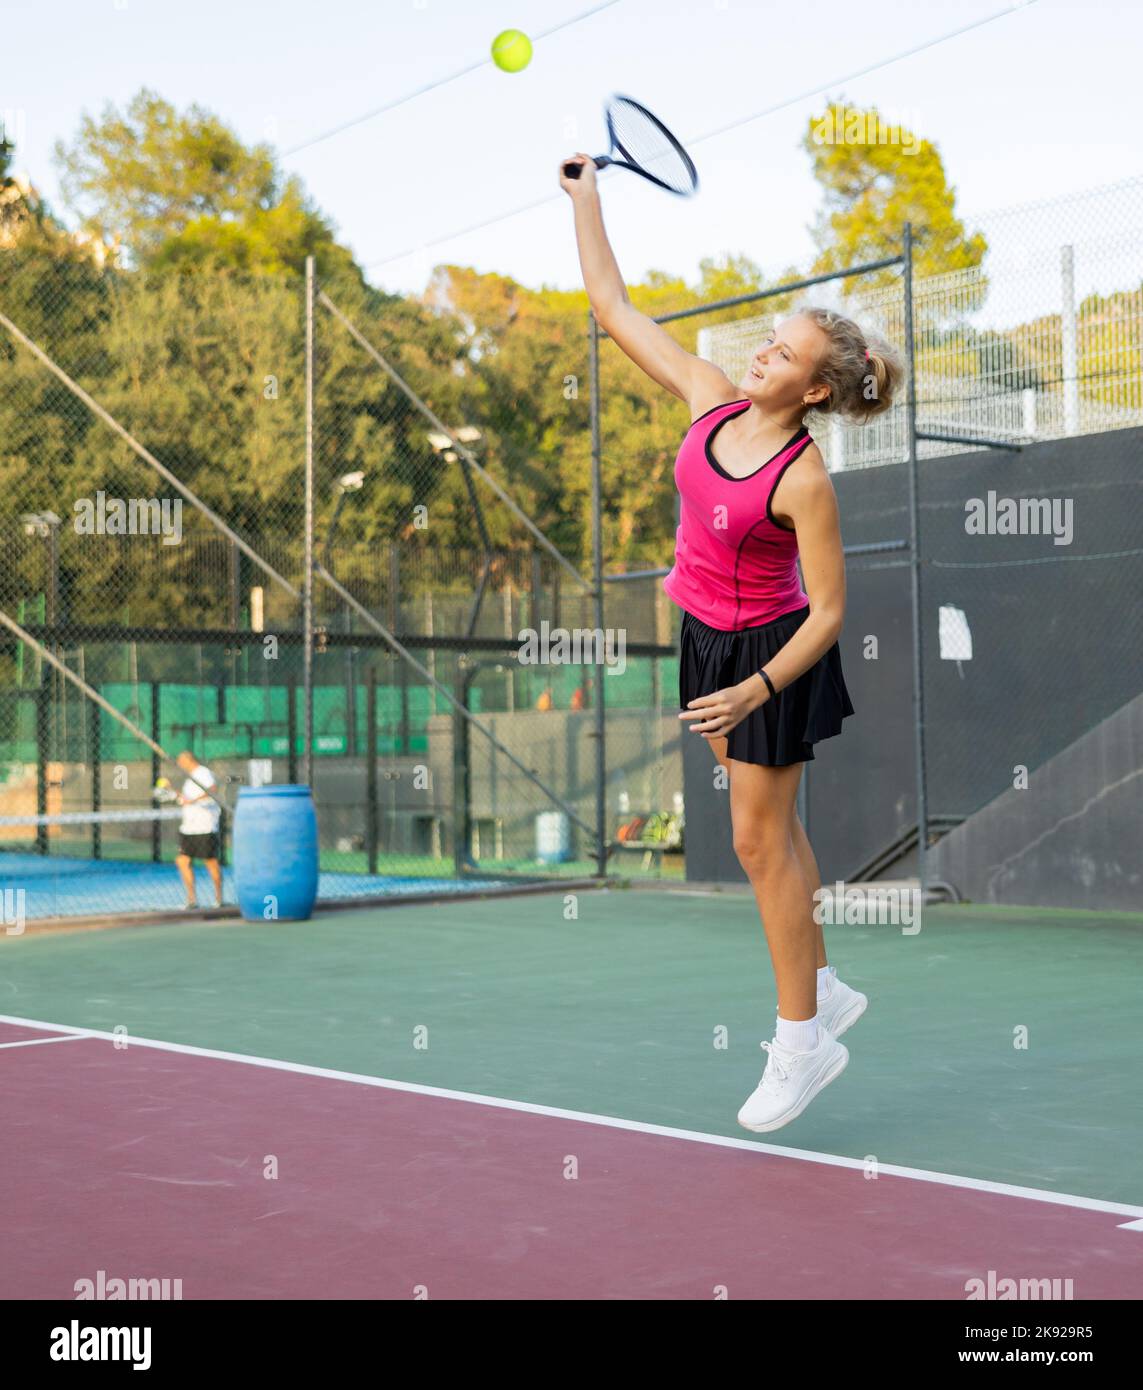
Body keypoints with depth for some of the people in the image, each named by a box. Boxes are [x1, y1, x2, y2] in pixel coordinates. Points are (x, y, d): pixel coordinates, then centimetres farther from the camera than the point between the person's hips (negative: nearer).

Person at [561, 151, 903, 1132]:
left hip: (773, 652, -7)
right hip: (709, 638, 7)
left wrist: (758, 689, -30)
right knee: (774, 830, 16)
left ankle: (801, 1041, 11)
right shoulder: (711, 398, -7)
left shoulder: (805, 479, -26)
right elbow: (613, 307, 0)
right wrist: (586, 195, -3)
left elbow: (829, 610, -22)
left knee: (760, 840, -2)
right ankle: (825, 991, 31)